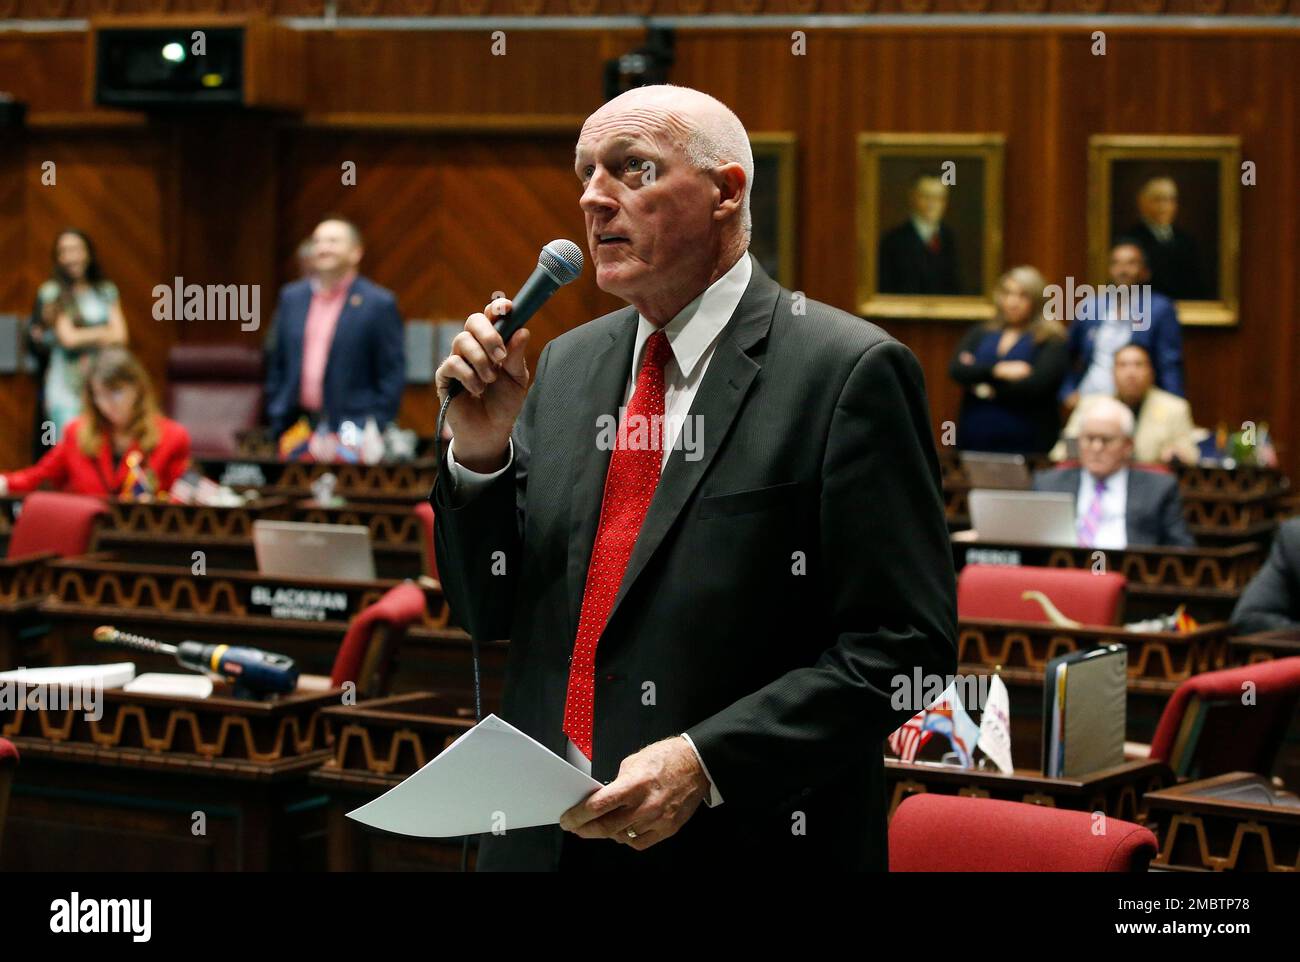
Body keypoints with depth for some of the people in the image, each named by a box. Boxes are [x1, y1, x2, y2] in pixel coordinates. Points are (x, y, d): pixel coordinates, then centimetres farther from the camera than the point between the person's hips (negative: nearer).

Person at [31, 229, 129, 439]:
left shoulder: (106, 291, 11)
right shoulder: (52, 292, 0)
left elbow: (120, 335, 2)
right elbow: (68, 337, -8)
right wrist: (104, 332, 3)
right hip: (66, 388, -3)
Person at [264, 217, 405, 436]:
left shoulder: (379, 303, -2)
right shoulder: (292, 297, 13)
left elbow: (392, 376, -4)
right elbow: (276, 365, 16)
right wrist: (277, 424, 10)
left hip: (351, 433, -4)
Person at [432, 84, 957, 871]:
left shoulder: (849, 371, -11)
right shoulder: (567, 365, 8)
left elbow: (904, 645, -14)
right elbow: (492, 614, 11)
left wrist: (706, 763, -21)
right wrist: (481, 452, -5)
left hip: (744, 838, -5)